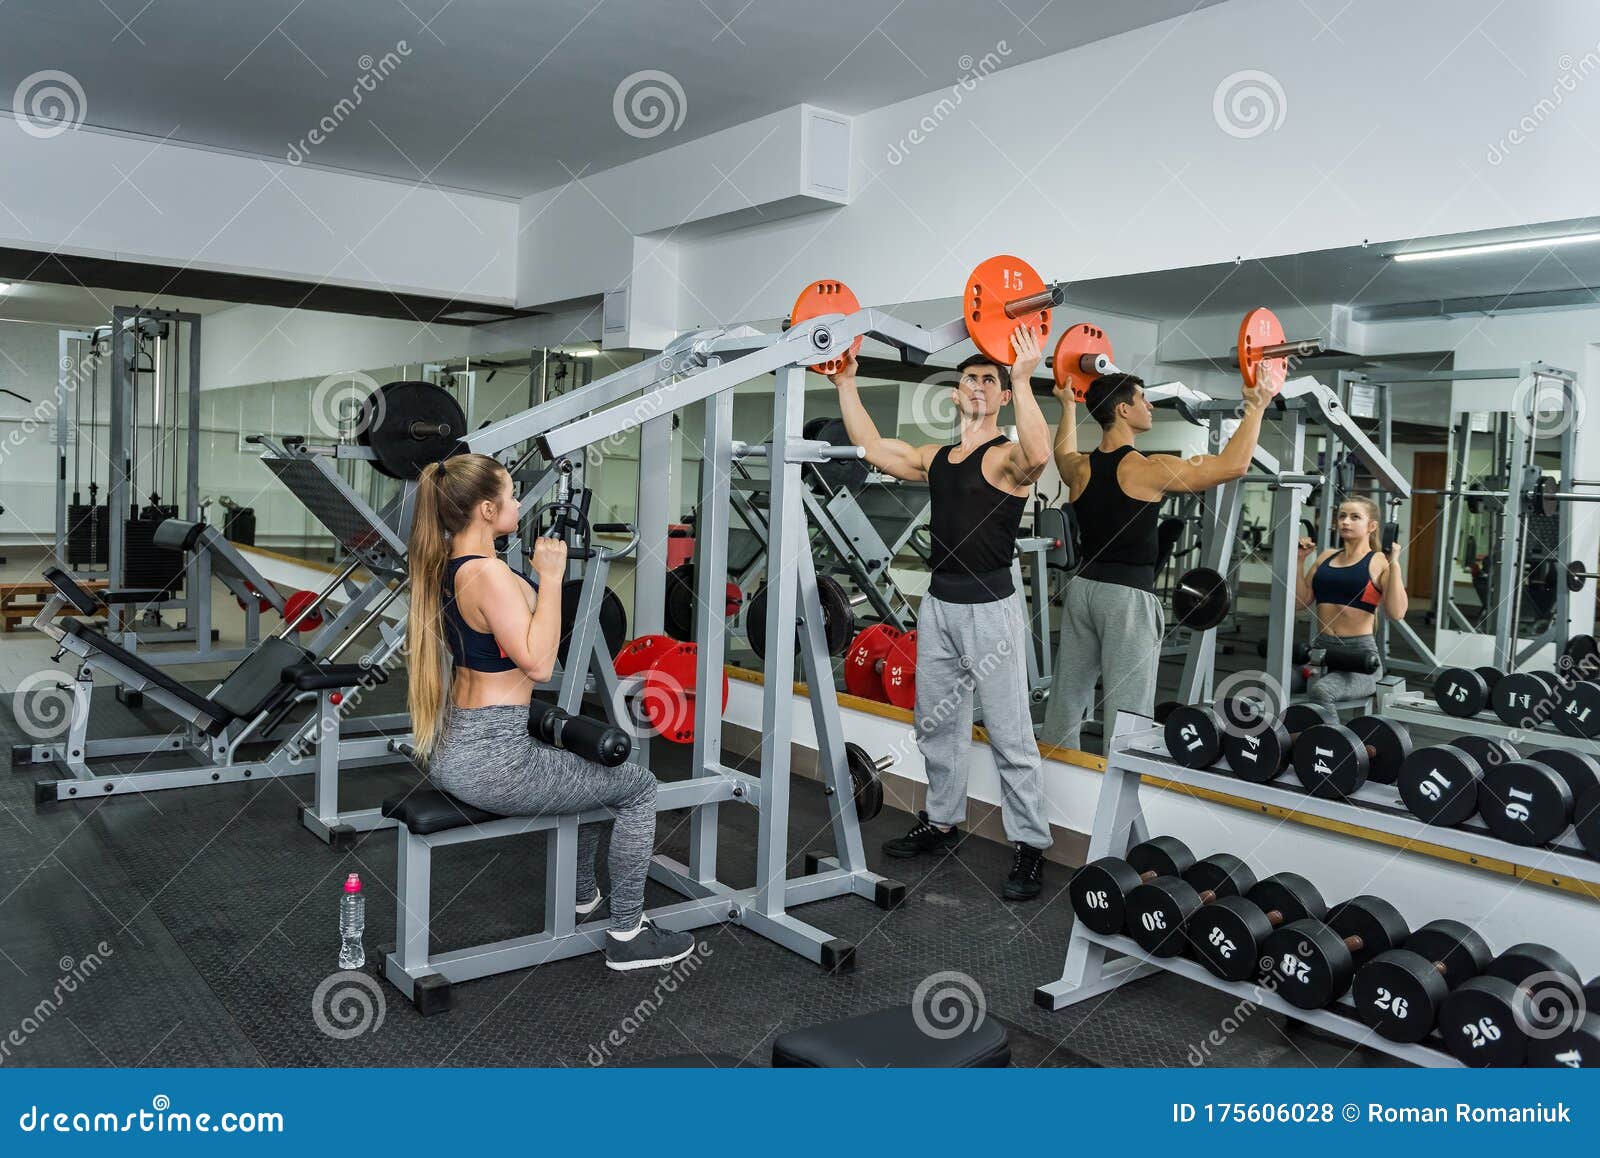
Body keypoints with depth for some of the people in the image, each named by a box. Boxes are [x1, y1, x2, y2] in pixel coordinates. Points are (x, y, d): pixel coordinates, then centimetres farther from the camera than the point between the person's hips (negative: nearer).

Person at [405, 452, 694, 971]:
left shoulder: (444, 565, 8)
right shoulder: (488, 573, -22)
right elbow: (537, 663, -27)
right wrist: (550, 575, -23)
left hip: (448, 750, 10)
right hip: (491, 761, -10)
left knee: (586, 764, 33)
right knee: (638, 786, 6)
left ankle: (584, 895, 47)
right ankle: (628, 935, 14)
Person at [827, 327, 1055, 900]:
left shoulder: (1006, 456, -9)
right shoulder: (935, 458, 13)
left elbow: (1037, 455, -33)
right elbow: (872, 446, 16)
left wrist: (1023, 379, -39)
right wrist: (846, 383, 14)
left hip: (990, 608, -7)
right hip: (939, 604, 7)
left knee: (1010, 736, -2)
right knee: (937, 725, 17)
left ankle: (1030, 847, 6)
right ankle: (942, 822, 33)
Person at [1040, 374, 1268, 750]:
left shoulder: (1080, 469, 3)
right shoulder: (1148, 470, -15)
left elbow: (1063, 454, 31)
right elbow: (1233, 464, -12)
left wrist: (1068, 405, 39)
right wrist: (1256, 408, -2)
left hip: (1083, 587, 7)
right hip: (1128, 596, -7)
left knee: (1067, 695, 14)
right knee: (1127, 710, -1)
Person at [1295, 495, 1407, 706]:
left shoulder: (1379, 562, 0)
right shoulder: (1325, 556, 15)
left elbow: (1396, 612, -12)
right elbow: (1302, 600, 13)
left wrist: (1394, 564, -15)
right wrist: (1300, 560, 9)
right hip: (1320, 649, 5)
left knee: (1321, 690, -36)